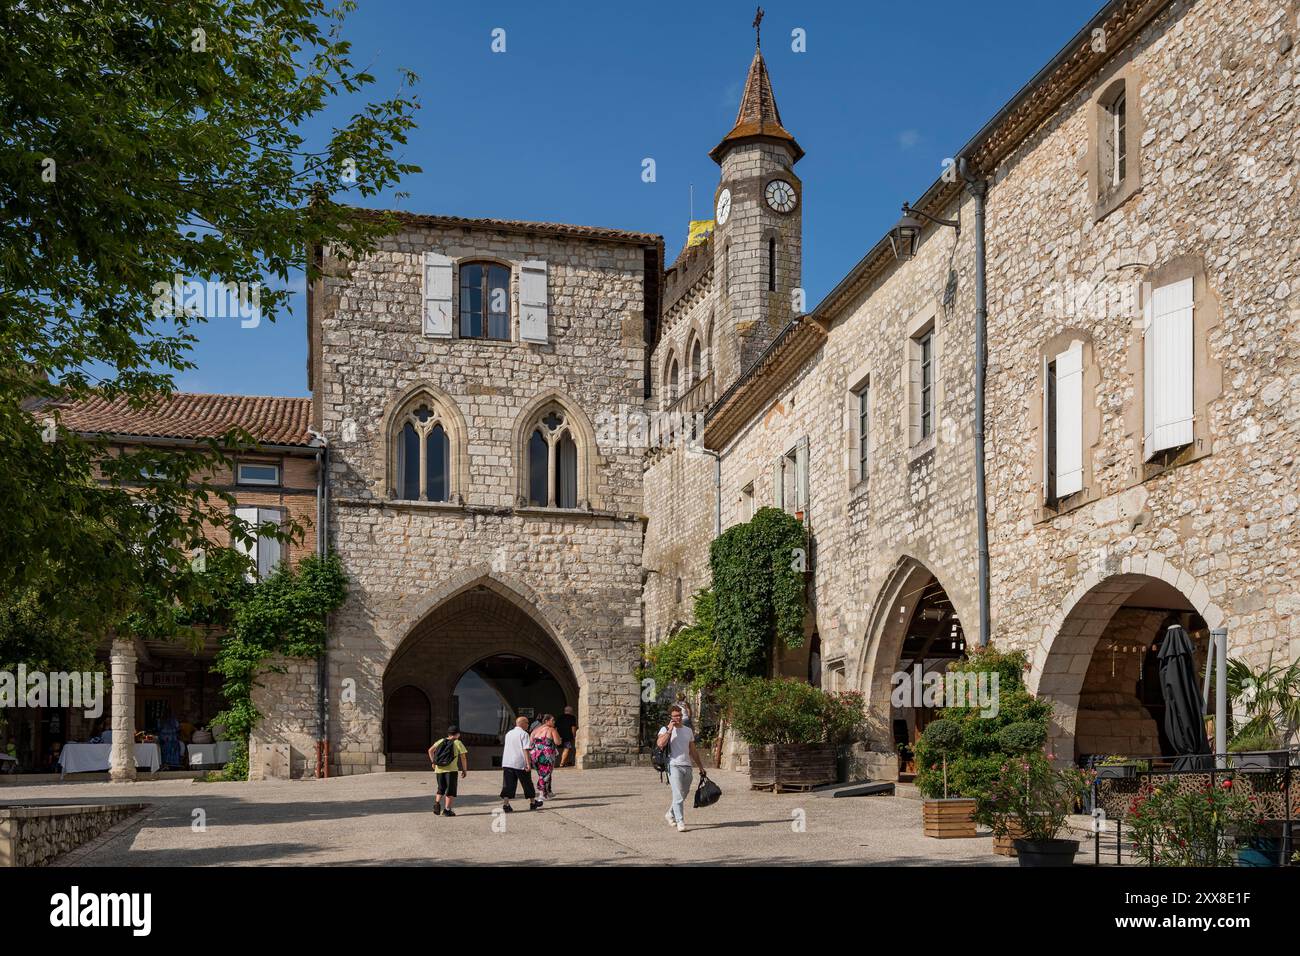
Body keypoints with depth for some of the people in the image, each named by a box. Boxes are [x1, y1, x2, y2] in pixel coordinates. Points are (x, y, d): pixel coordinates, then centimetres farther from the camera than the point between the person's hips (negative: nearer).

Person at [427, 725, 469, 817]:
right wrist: (465, 770, 7)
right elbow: (463, 757, 0)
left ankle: (437, 803, -3)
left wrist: (433, 762, 18)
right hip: (451, 769, -4)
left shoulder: (441, 741, 13)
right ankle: (447, 809, -4)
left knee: (441, 789, 18)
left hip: (439, 769, 4)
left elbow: (430, 750, 11)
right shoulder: (458, 743, 3)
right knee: (451, 790, 4)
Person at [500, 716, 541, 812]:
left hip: (507, 763, 5)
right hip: (520, 763, -5)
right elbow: (525, 749, -16)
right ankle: (532, 803, 23)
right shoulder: (523, 734, -7)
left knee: (508, 784, 2)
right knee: (527, 783, 10)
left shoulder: (508, 734, 15)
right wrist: (528, 763, -19)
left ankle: (505, 804, -10)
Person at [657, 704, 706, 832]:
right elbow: (660, 743, -21)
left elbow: (693, 751, 21)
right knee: (678, 795, -13)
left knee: (683, 795, 14)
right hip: (674, 766, -6)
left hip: (687, 766, 6)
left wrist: (701, 767, 20)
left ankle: (670, 814, 34)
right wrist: (670, 730, -17)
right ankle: (680, 822, -11)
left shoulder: (688, 730, 16)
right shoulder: (665, 730, -1)